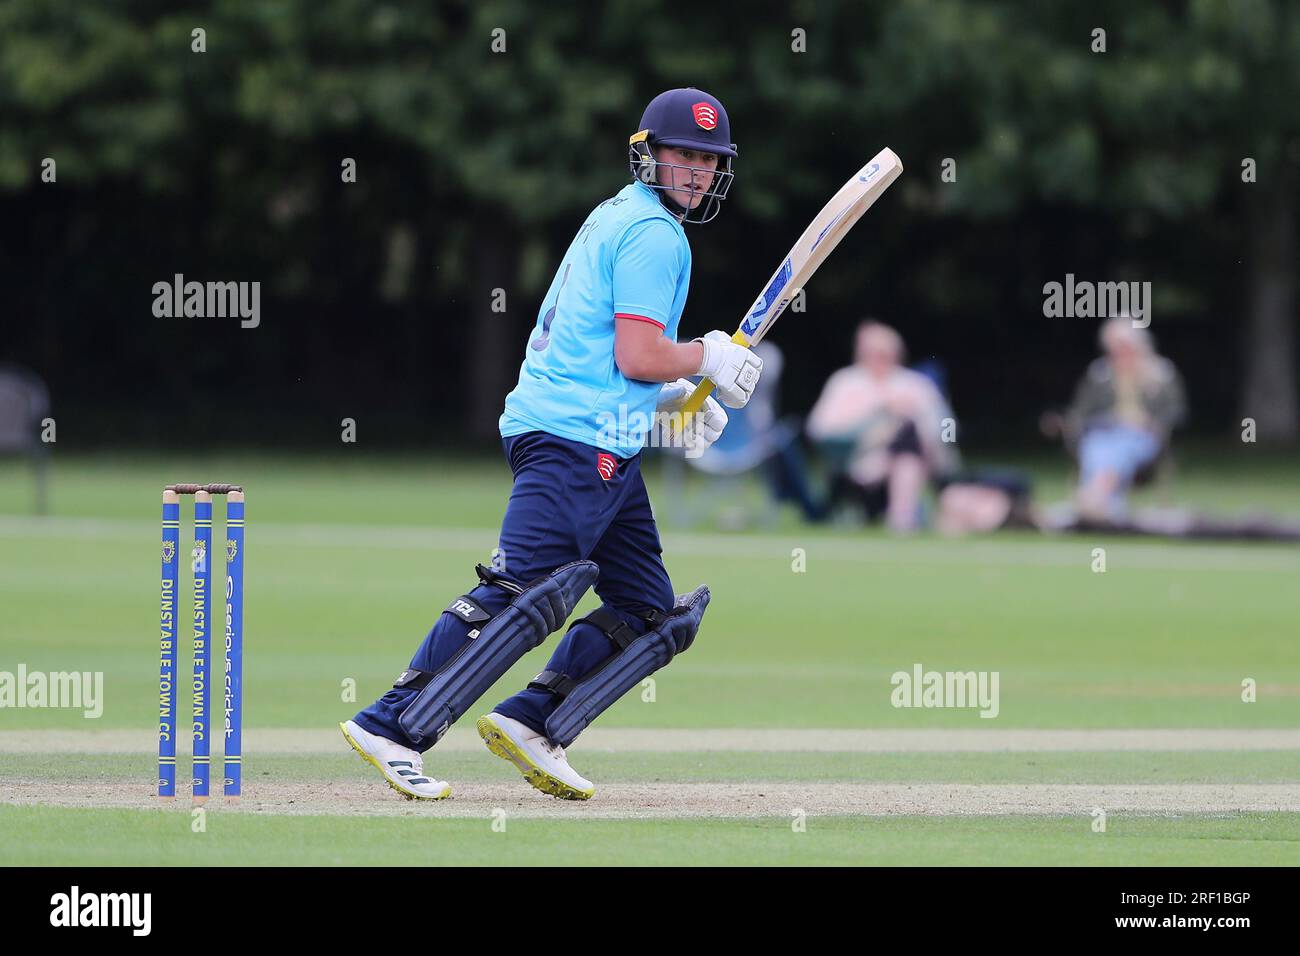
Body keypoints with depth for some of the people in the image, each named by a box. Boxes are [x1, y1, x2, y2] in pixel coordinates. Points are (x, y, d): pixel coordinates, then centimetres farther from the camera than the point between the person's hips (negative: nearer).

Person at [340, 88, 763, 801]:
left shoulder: (615, 217, 23)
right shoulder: (654, 233, -8)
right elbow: (638, 355, -17)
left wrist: (676, 398, 18)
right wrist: (708, 357, 0)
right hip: (582, 440, -11)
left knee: (650, 613, 10)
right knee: (525, 592, -19)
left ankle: (529, 724, 1)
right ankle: (392, 727, -23)